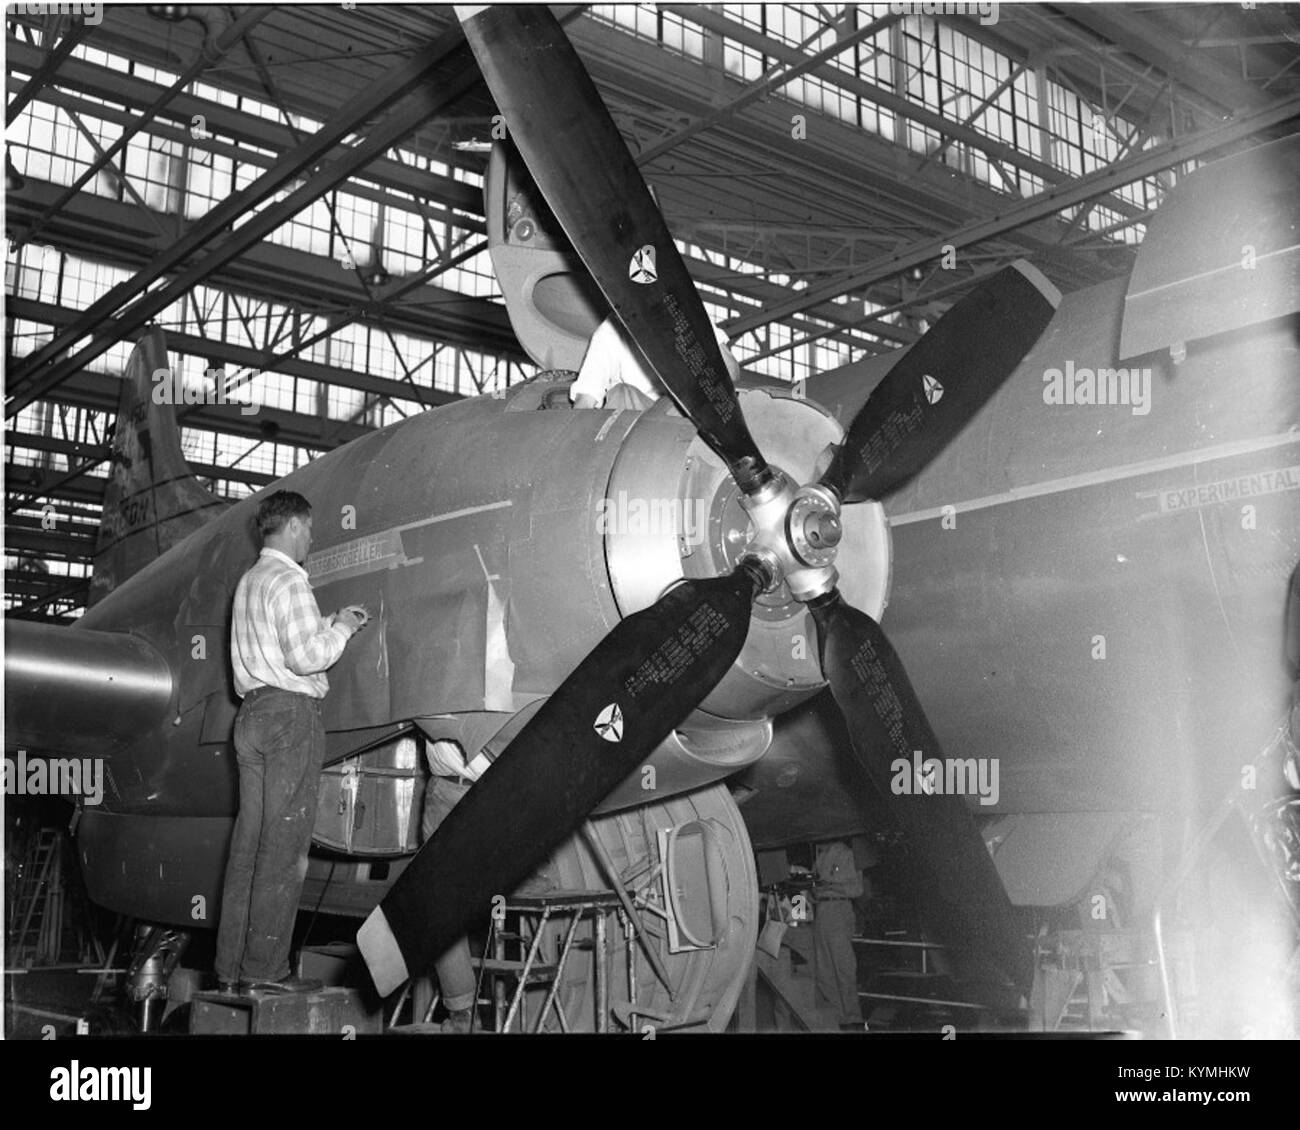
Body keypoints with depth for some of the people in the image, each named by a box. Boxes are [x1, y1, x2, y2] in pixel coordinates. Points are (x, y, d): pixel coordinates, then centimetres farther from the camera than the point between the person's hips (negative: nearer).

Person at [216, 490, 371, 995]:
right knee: (284, 844, -6)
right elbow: (304, 657, -19)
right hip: (290, 713, -9)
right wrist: (340, 630, -3)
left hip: (252, 714, 9)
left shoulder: (248, 581, 20)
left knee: (249, 840, 8)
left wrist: (330, 623, 20)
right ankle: (264, 968, -5)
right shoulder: (287, 581, -9)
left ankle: (231, 966, 9)